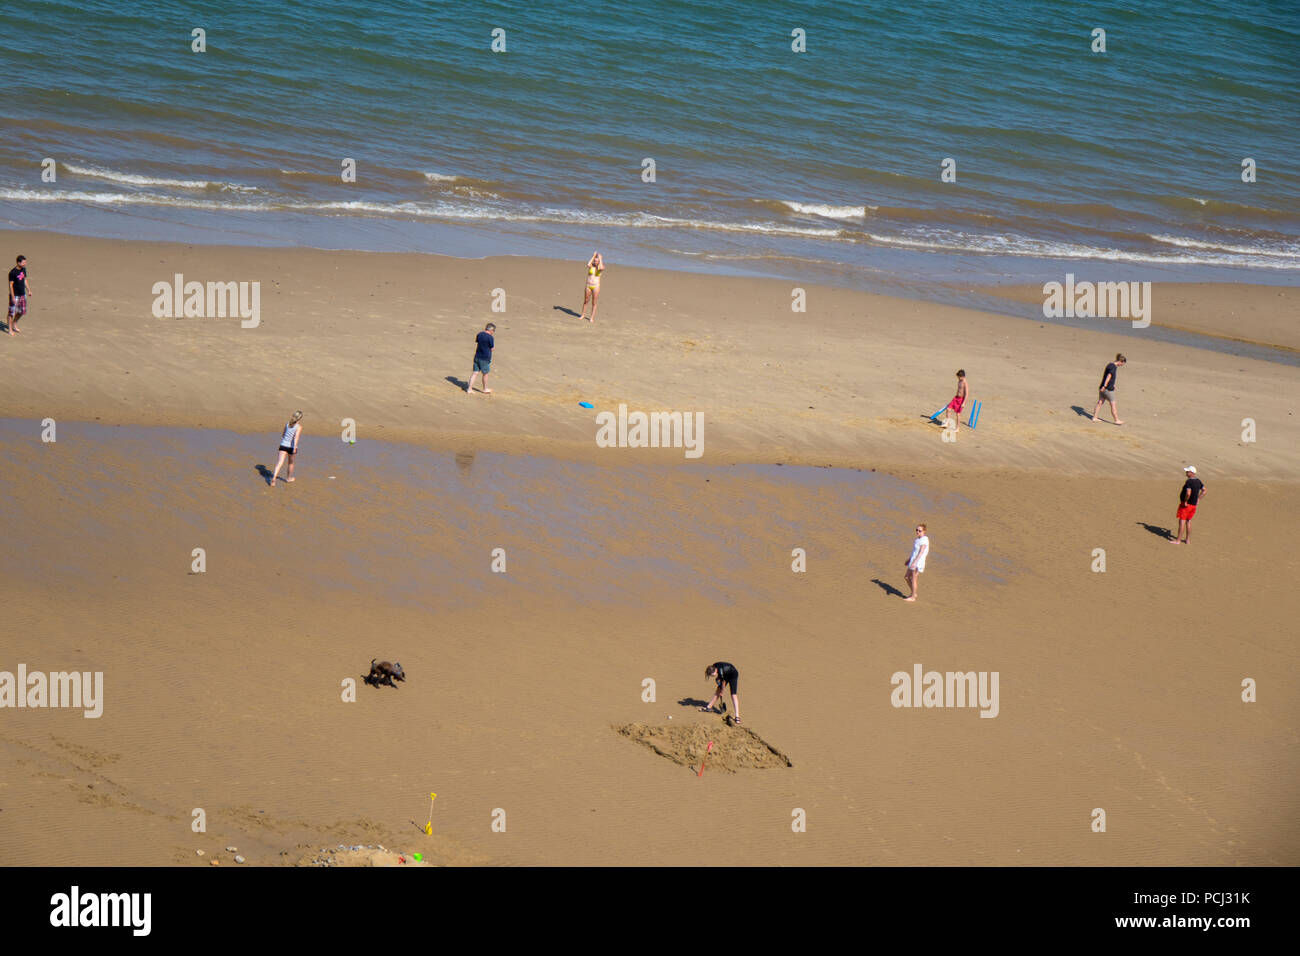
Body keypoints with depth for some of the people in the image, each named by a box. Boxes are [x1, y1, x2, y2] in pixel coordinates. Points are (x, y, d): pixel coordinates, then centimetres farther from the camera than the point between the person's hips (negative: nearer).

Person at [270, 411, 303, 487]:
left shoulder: (287, 425, 8)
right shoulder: (299, 427, -8)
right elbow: (296, 437, -23)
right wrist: (295, 447, -31)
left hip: (283, 445, 3)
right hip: (292, 447, -3)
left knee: (280, 463, -6)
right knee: (291, 463, 21)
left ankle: (274, 477, -25)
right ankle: (289, 478, 39)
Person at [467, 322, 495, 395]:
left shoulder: (479, 334, 4)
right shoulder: (490, 337, -15)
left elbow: (476, 345, 11)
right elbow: (492, 348, -7)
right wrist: (494, 338, 1)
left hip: (477, 357, 5)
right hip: (485, 358, -5)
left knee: (475, 373, 7)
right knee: (485, 374, 12)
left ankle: (469, 389, 3)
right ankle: (485, 389, 28)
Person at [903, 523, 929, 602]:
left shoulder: (924, 540, -17)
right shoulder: (918, 539, 12)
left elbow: (921, 553, -23)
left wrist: (914, 562, -29)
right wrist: (909, 560, 25)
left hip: (918, 562, -10)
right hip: (913, 561, 10)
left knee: (914, 579, 0)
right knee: (906, 577, 16)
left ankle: (913, 597, 11)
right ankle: (914, 593, 26)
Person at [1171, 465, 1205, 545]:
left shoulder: (1189, 482, -21)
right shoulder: (1198, 481, 6)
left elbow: (1188, 493, -33)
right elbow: (1204, 491, 14)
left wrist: (1185, 501, -19)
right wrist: (1198, 499, 13)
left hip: (1185, 504, -8)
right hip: (1193, 505, 8)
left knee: (1182, 522, -3)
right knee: (1188, 521, 18)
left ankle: (1178, 540, 0)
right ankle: (1188, 540, 22)